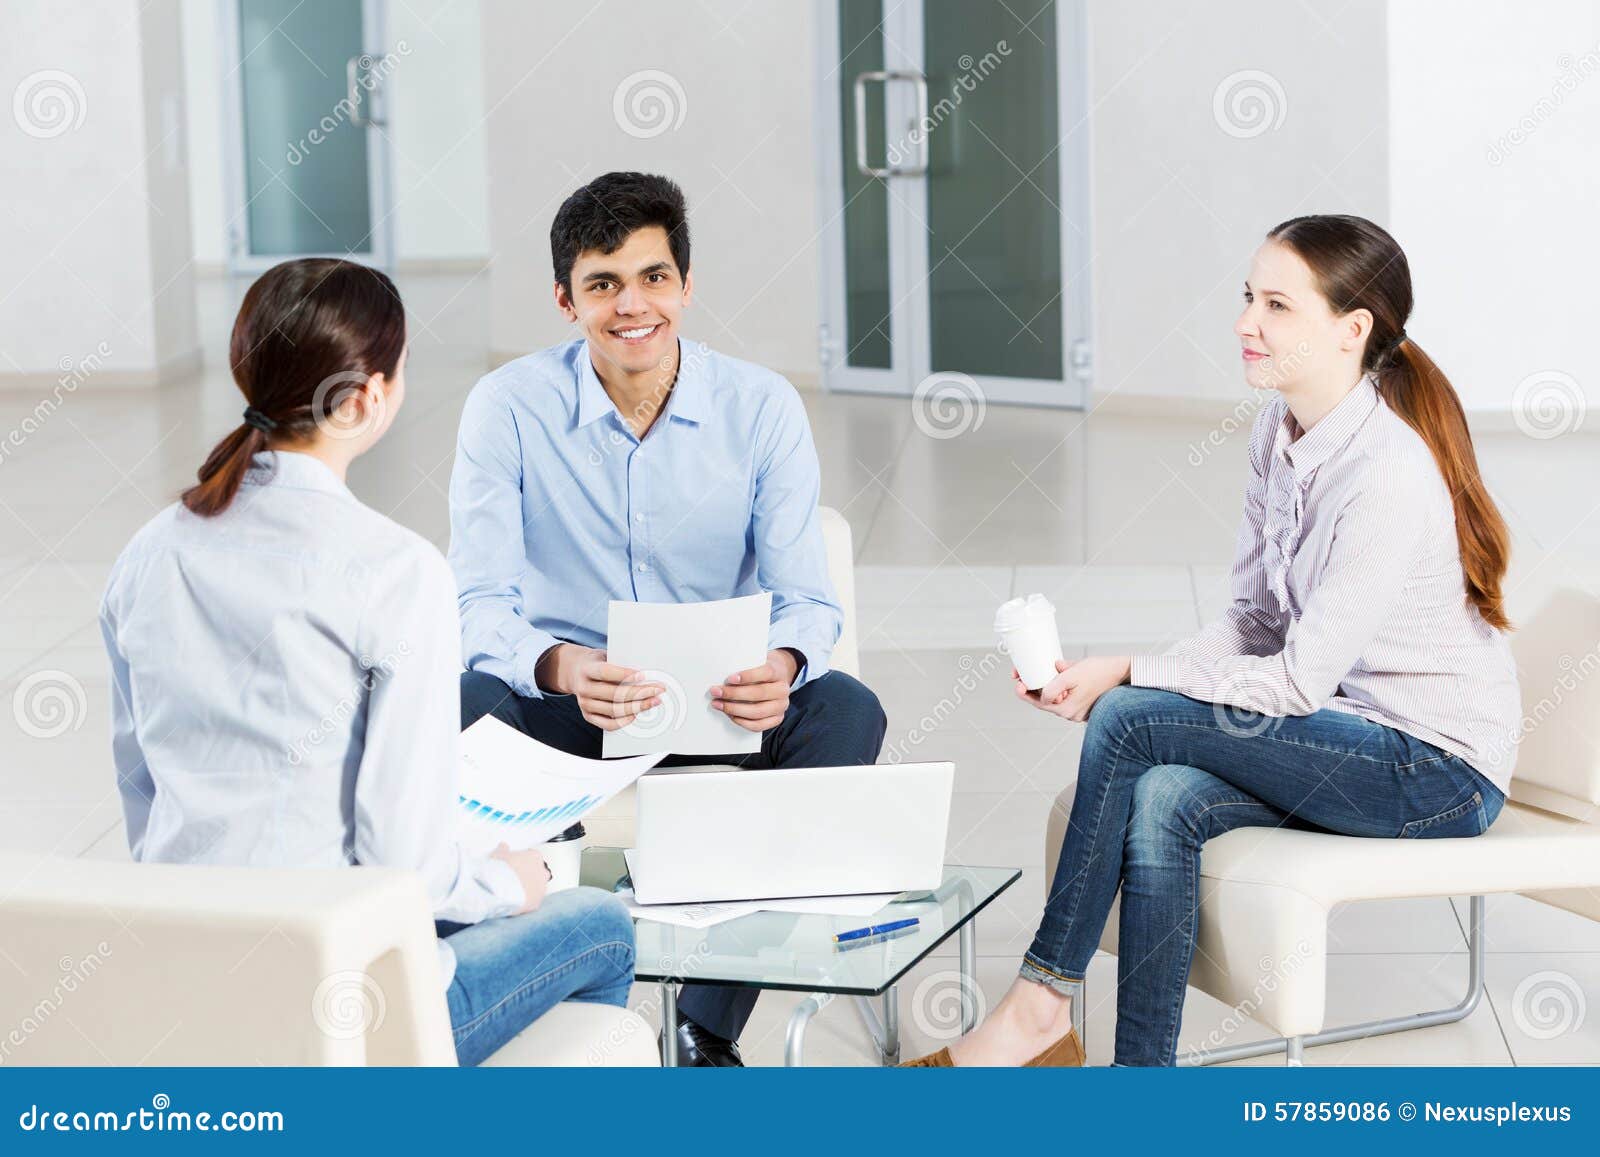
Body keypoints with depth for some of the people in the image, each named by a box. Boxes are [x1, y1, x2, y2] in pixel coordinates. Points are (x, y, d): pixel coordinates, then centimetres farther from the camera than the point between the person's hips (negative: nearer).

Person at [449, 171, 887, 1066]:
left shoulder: (763, 407, -6)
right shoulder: (510, 407, -10)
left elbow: (807, 597, -8)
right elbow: (481, 605, -15)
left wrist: (782, 667, -34)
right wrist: (561, 668, -39)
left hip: (720, 703, 1)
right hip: (567, 697, -1)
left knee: (846, 710, -28)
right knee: (462, 709, -32)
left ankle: (711, 1029, -18)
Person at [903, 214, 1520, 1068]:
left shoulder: (1388, 472, -25)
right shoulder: (1280, 428, 3)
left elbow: (1301, 679, -22)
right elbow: (1256, 623, 7)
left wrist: (1129, 675, -17)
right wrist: (1128, 677, -10)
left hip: (1440, 768, -7)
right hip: (1354, 732, 7)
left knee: (1129, 721, -19)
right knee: (1164, 802, -21)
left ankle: (1039, 1005, -6)